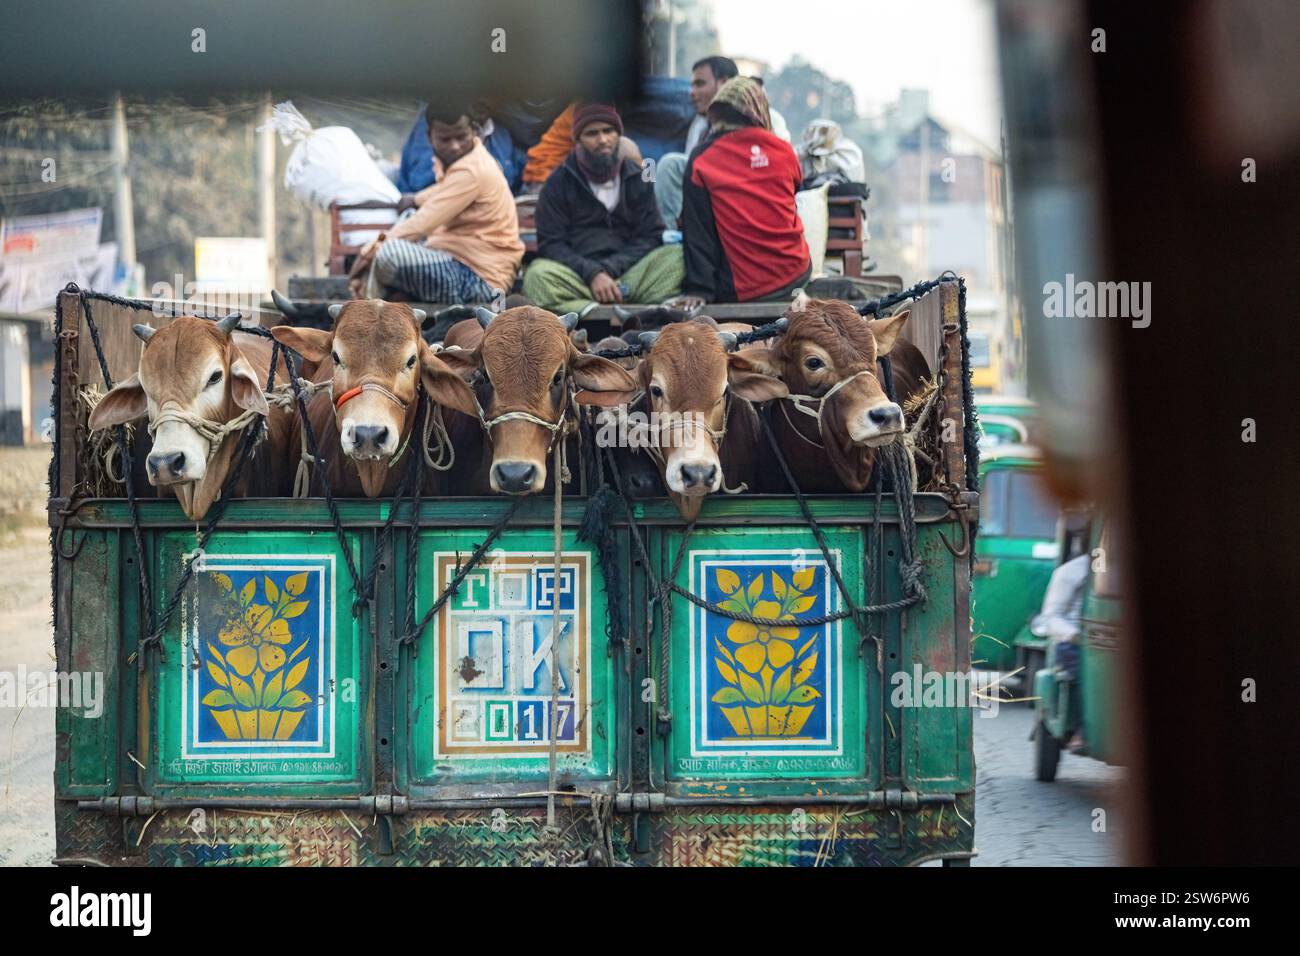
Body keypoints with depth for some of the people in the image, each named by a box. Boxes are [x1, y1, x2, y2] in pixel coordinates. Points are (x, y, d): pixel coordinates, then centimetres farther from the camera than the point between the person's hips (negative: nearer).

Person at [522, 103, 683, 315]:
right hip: (579, 275, -2)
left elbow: (651, 237, 7)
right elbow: (551, 244, 1)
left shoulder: (637, 179, 14)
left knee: (679, 257, -25)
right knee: (538, 276, -32)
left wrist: (610, 268, -9)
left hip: (630, 273, 2)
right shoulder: (559, 183, 8)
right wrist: (593, 273, -15)